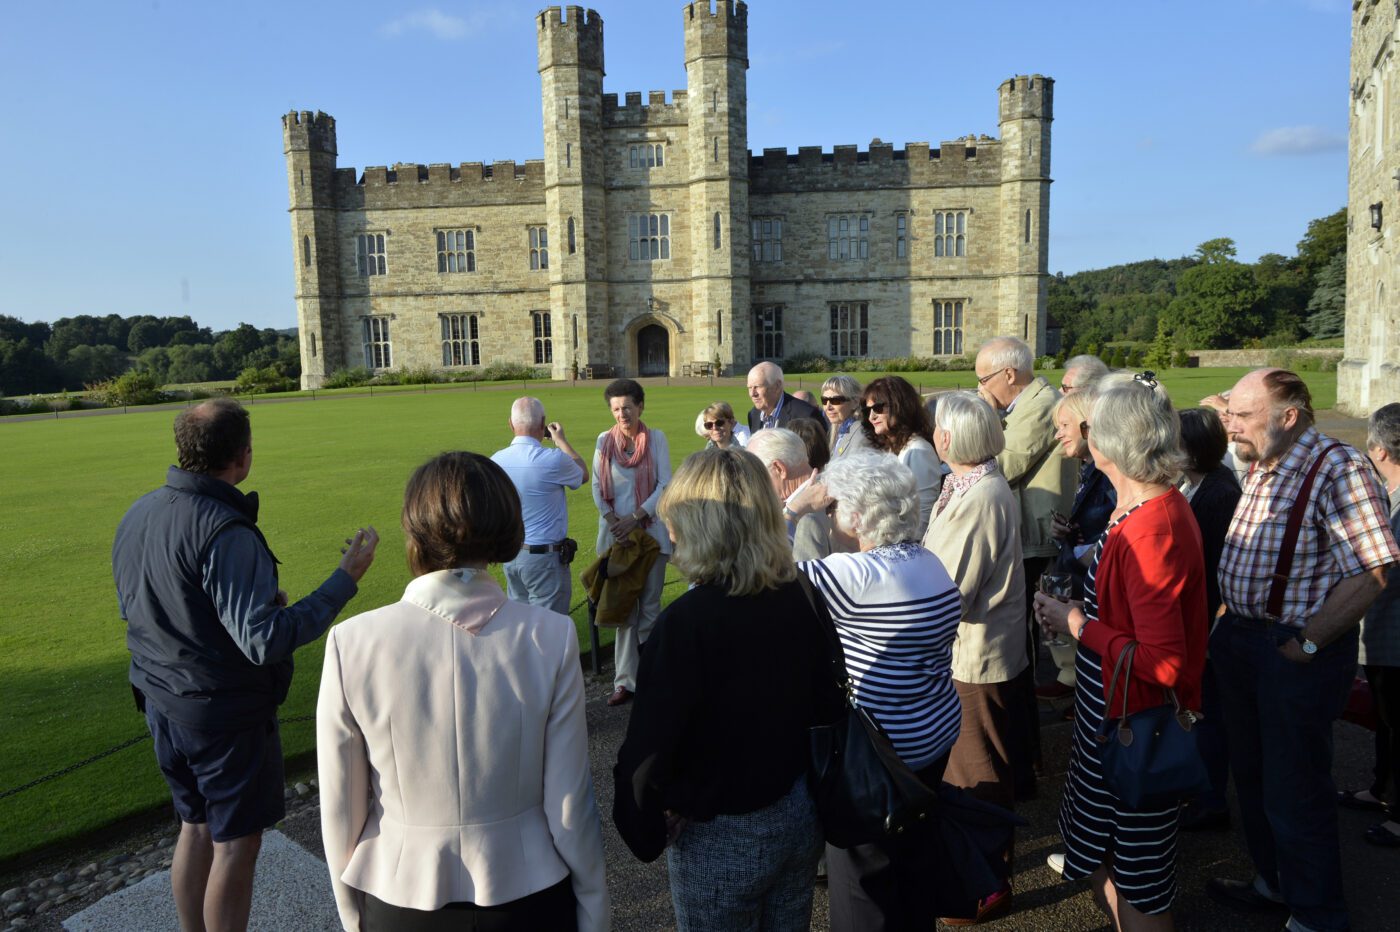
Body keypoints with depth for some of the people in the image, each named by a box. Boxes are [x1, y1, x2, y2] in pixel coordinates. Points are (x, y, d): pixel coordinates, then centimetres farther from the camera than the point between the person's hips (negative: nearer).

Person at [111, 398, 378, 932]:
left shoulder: (138, 514, 0)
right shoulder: (225, 532, -27)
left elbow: (135, 608, 13)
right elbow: (264, 642, -30)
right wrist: (346, 579, -25)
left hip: (163, 704, 8)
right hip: (224, 713, -8)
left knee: (196, 827, 24)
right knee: (236, 844, 9)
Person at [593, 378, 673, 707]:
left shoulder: (656, 438, 1)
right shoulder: (604, 440, 5)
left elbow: (665, 484, -4)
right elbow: (597, 486, 4)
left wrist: (635, 517, -11)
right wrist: (612, 520, -9)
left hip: (650, 529, -1)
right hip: (616, 532, 1)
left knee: (649, 605, 3)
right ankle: (625, 681, 6)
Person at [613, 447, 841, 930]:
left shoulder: (685, 621, -25)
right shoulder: (798, 600, -6)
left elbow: (648, 749, -24)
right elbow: (828, 707, 4)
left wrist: (643, 828, -7)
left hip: (720, 838, -5)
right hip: (801, 818, 6)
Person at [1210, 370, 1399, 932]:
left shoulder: (1338, 469, -18)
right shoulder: (1260, 468, 9)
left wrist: (1305, 643, -22)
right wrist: (1226, 621, 9)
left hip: (1298, 653, -8)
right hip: (1241, 641, 8)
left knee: (1294, 792, 6)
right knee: (1252, 774, 21)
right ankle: (1273, 882, 41)